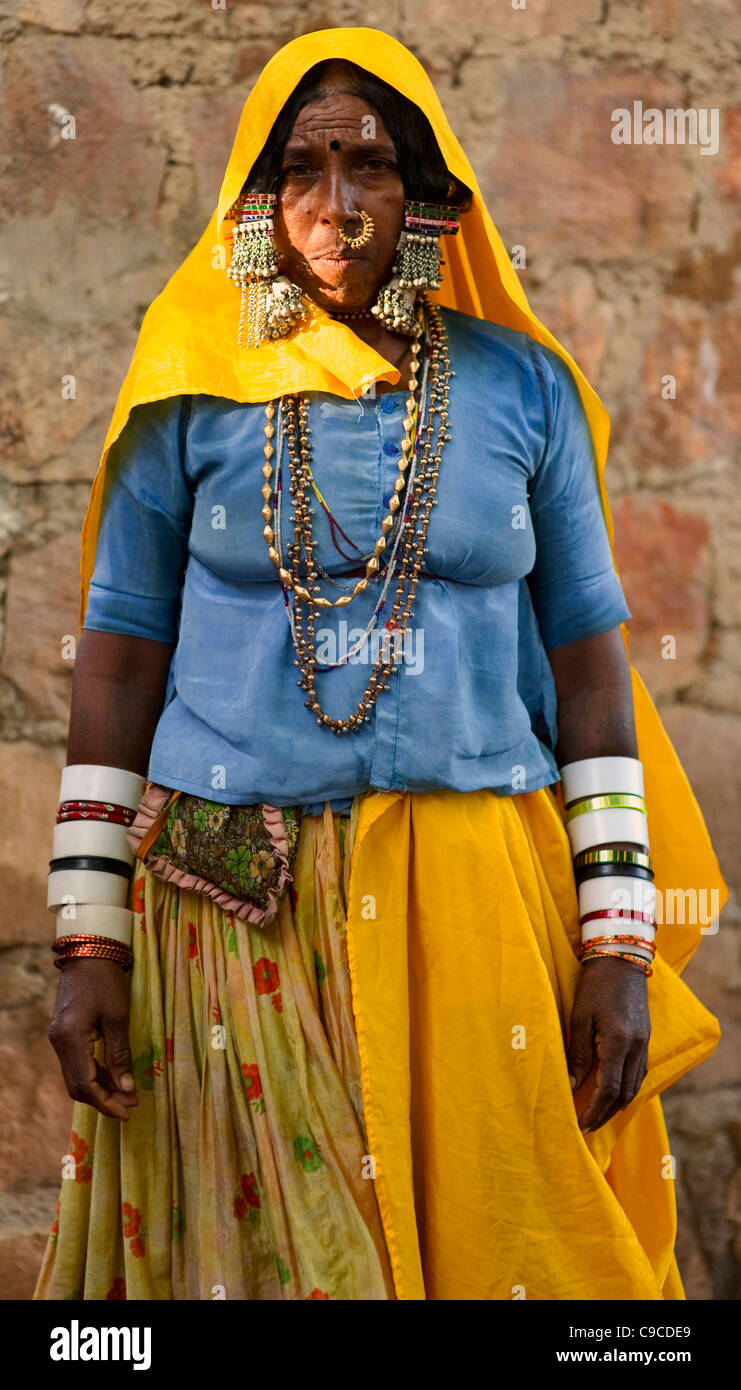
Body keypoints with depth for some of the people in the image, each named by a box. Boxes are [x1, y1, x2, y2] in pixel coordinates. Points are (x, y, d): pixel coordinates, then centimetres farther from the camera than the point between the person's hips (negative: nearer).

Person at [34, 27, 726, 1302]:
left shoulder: (520, 387, 6)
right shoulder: (196, 395, 4)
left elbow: (590, 666, 6)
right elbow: (119, 669, 5)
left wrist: (621, 941, -1)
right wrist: (87, 939, -1)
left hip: (480, 904, 1)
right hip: (238, 913, 0)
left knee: (502, 1246, 3)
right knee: (264, 1249, 6)